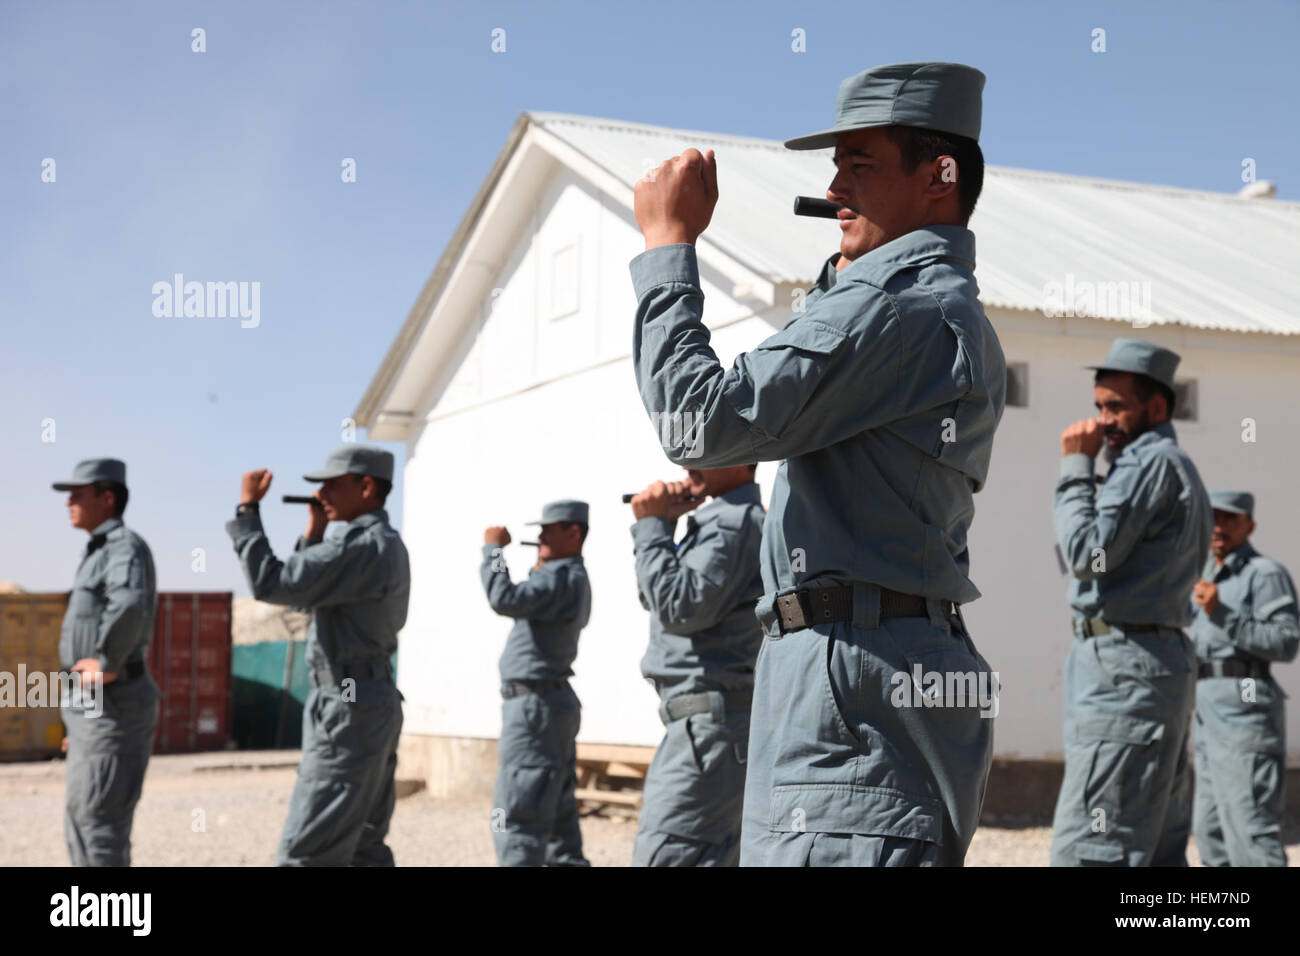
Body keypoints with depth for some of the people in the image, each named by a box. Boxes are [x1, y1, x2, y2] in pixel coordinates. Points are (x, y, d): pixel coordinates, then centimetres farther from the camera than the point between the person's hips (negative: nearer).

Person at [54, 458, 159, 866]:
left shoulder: (124, 546, -12)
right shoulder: (99, 553, 20)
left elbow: (130, 605, -35)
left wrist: (105, 665, -24)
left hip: (114, 704, -10)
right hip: (94, 705, 10)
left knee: (98, 818, -9)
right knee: (80, 821, 13)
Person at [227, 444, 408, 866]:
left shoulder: (364, 546, -17)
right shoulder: (386, 544, 15)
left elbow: (271, 583, -21)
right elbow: (306, 593, 23)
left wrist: (247, 509, -12)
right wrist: (314, 532, 11)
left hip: (348, 709, -10)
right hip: (374, 704, 10)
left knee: (305, 854, -7)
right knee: (363, 850, 14)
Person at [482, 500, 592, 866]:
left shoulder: (563, 577, -16)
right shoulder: (570, 577, 18)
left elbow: (504, 600, -28)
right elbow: (525, 605, 24)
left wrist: (493, 548, -16)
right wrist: (537, 570, 13)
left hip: (536, 706, -11)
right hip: (552, 703, 11)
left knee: (517, 819, -10)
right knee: (557, 817, 13)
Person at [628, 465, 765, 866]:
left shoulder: (733, 522, -11)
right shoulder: (736, 519, 22)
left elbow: (679, 607, -21)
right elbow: (654, 597, 23)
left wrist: (651, 526, -12)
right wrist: (664, 524, 9)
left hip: (710, 723, -11)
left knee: (664, 855, -16)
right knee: (721, 856, 15)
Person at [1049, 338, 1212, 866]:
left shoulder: (1150, 461, -10)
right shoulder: (1180, 467, 22)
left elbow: (1088, 554, -16)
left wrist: (1075, 467, -9)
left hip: (1125, 668, -11)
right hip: (1163, 659, 11)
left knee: (1085, 851, -13)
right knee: (1159, 852, 10)